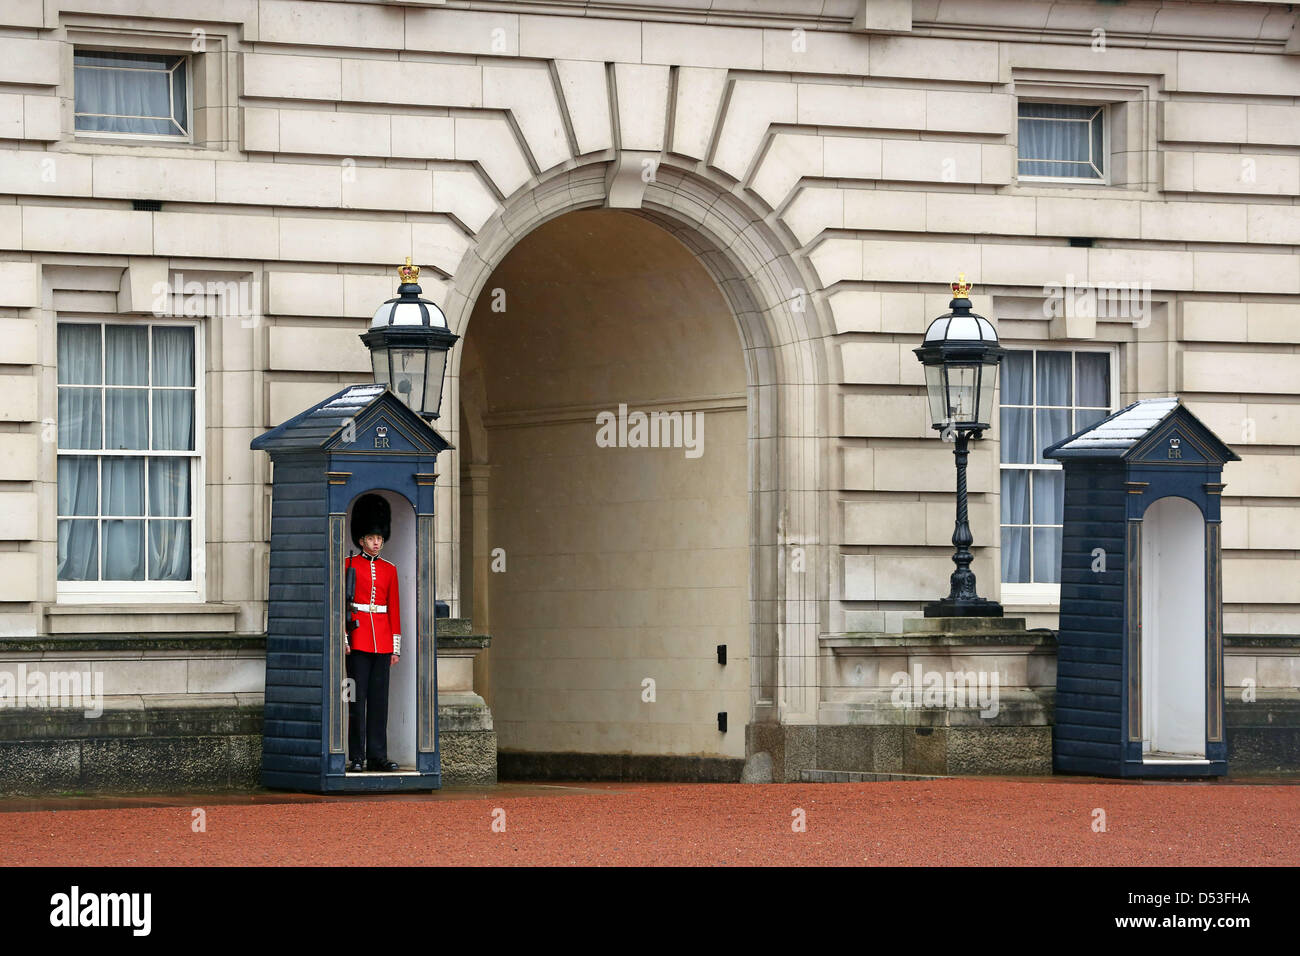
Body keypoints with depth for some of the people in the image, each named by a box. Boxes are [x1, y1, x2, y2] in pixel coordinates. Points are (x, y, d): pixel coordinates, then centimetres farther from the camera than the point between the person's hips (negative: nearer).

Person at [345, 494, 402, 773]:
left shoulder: (389, 569, 12)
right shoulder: (349, 564, 1)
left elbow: (395, 609, 13)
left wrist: (396, 645, 8)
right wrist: (342, 637, -11)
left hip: (382, 642, 4)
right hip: (358, 640, -4)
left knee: (379, 698, 4)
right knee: (358, 698, -4)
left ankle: (378, 755, 6)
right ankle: (357, 757, -2)